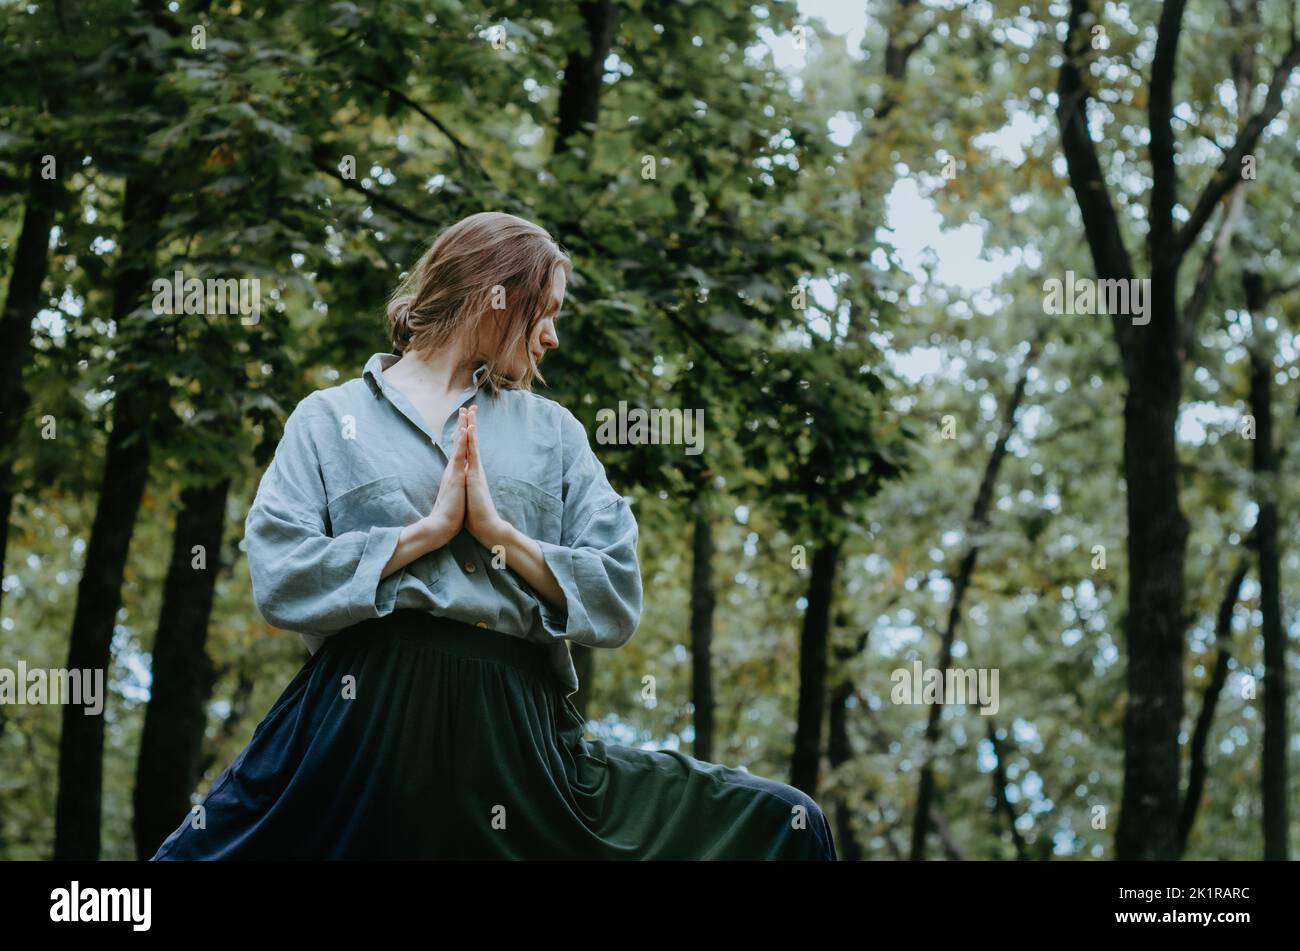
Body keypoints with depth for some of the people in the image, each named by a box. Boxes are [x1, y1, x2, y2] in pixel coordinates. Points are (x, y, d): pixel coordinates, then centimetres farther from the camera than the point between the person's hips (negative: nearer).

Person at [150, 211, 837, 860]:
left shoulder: (552, 430, 19)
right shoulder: (329, 420, 12)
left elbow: (618, 602, 8)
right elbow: (278, 582, -4)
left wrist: (497, 530, -3)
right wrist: (430, 530, -3)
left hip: (518, 729, 2)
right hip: (366, 717, -2)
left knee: (784, 824, -8)